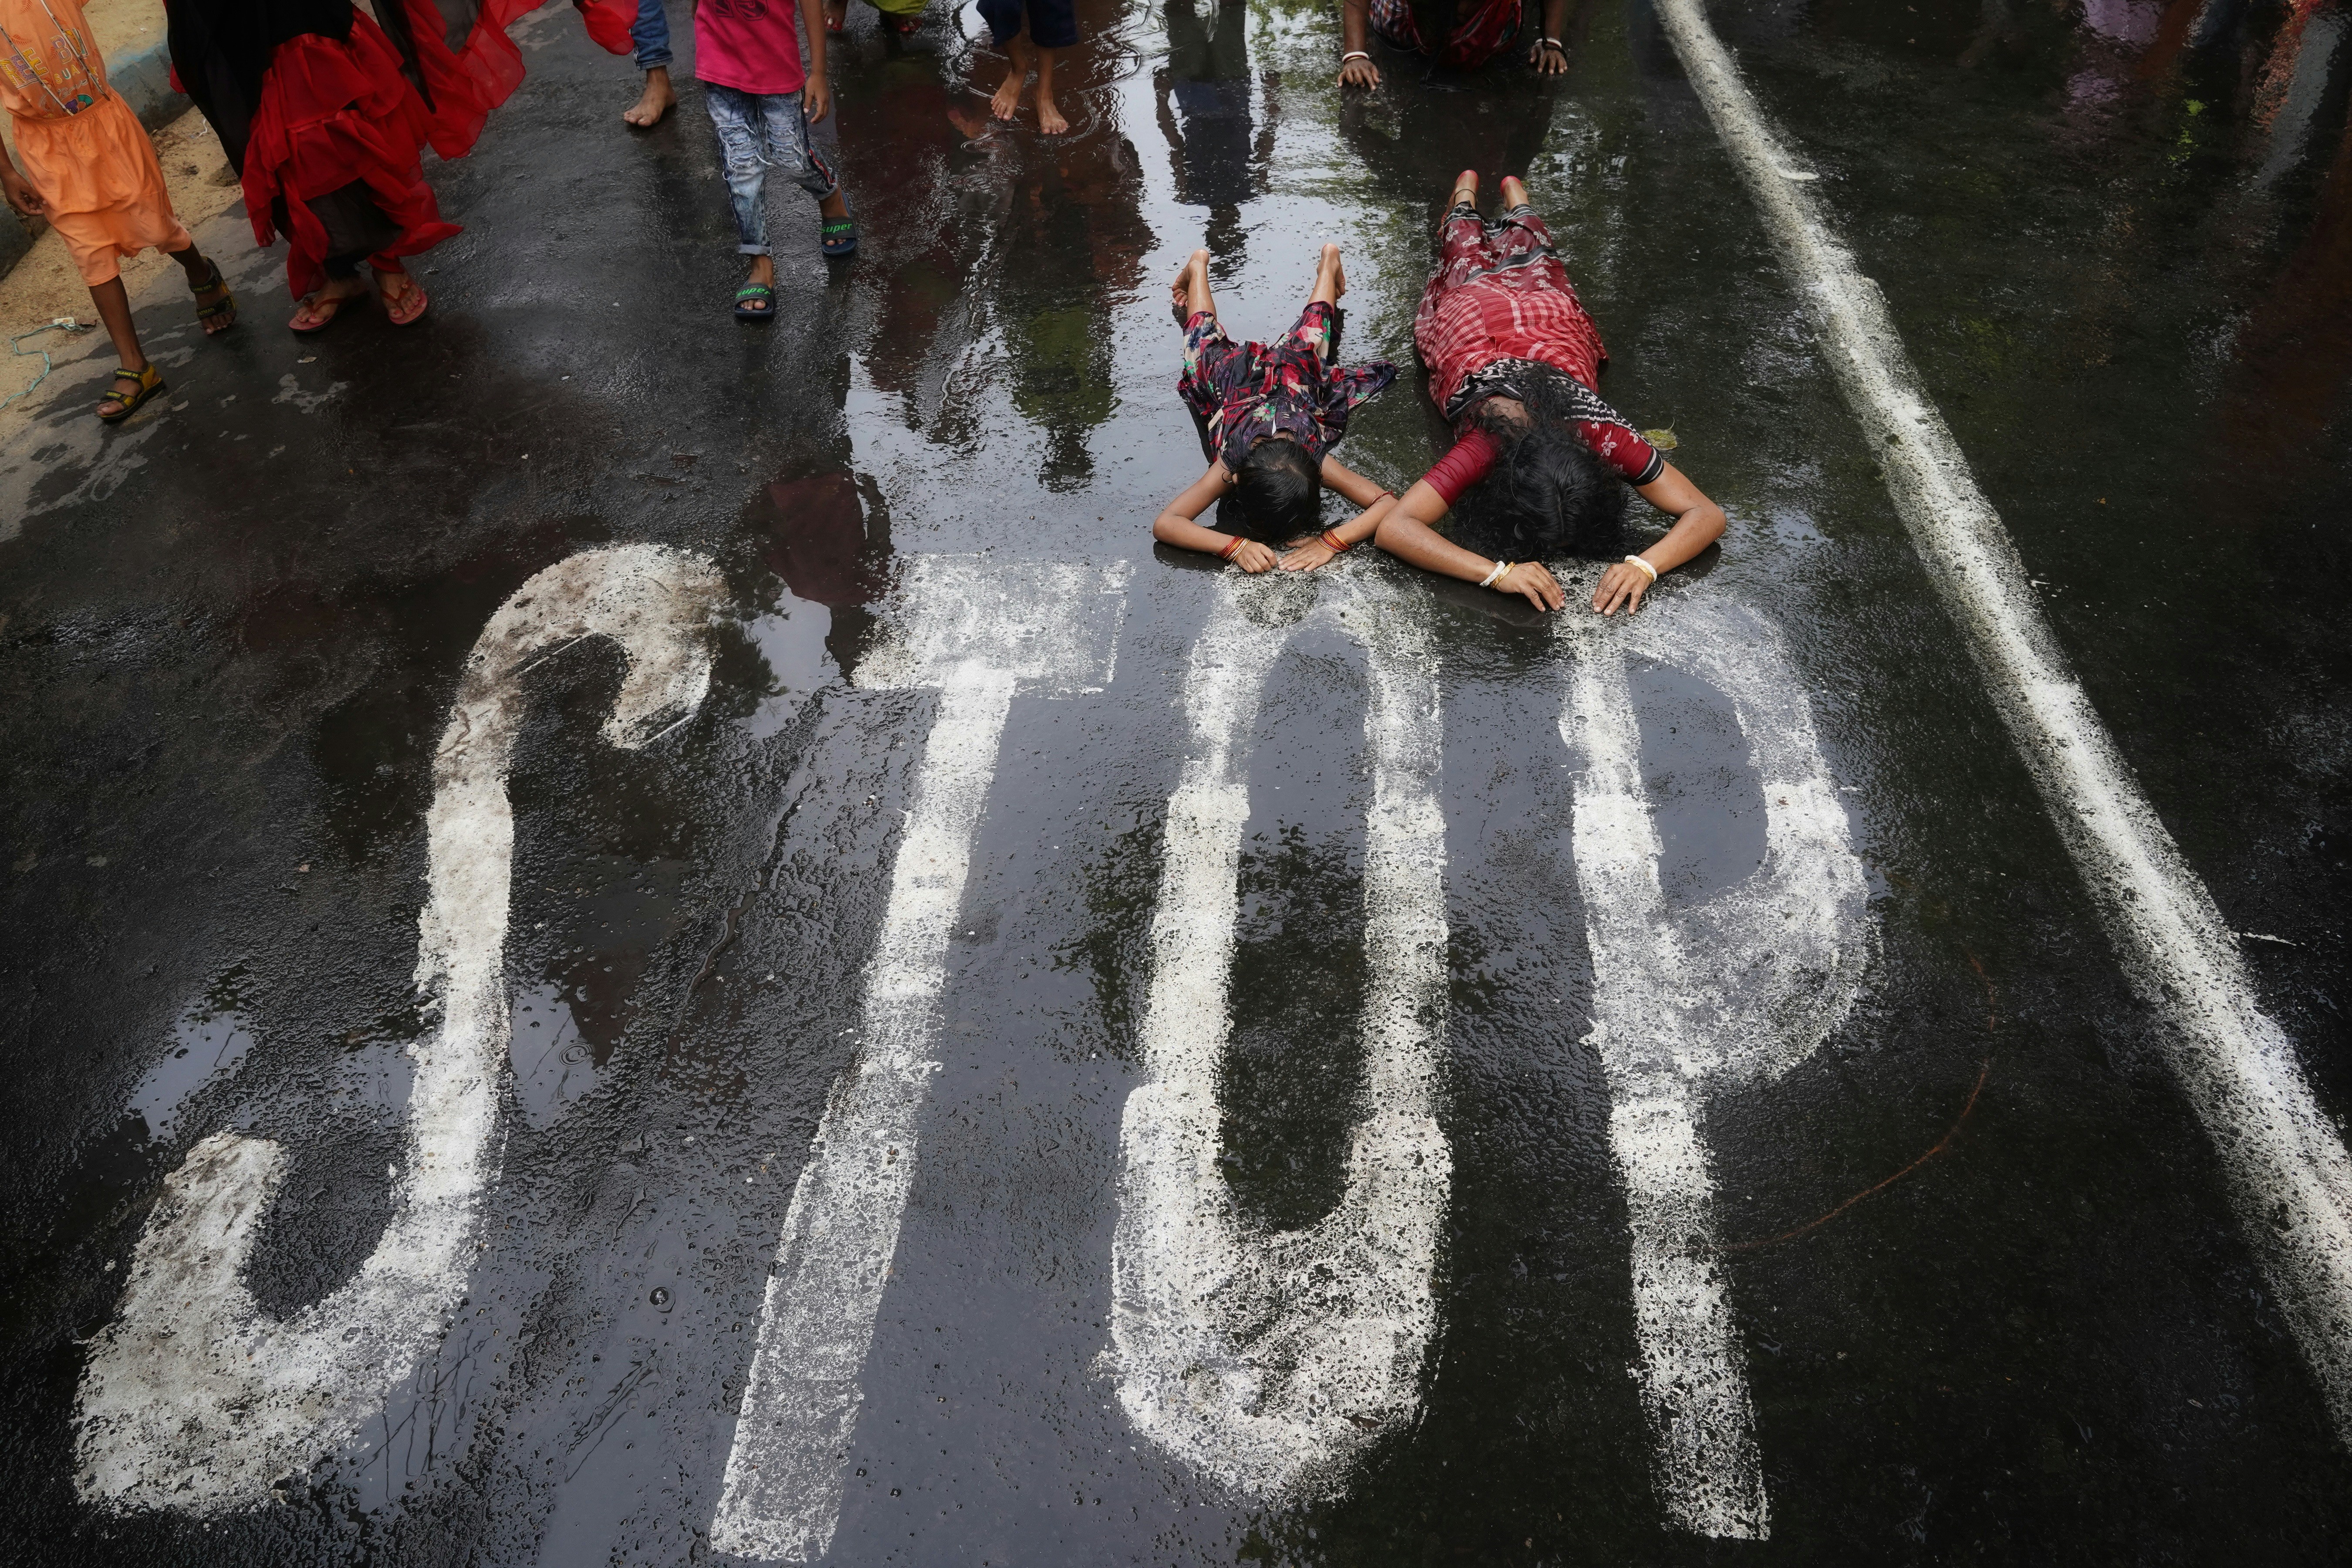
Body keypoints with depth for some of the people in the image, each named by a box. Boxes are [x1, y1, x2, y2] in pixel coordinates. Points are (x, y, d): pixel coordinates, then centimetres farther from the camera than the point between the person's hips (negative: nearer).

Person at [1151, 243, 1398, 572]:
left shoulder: (1317, 465, -43)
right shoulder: (1228, 468, -44)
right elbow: (1163, 524, -51)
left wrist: (1332, 542, -61)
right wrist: (1235, 546, -63)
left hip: (1295, 369, 0)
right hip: (1233, 374, 0)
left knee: (1309, 336, 33)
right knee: (1208, 341, 32)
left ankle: (1329, 261, 56)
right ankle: (1198, 266, 55)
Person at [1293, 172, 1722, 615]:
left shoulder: (1605, 438, -44)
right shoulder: (1484, 449, -47)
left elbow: (1708, 515, -42)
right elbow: (1391, 527, -55)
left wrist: (1643, 566, -61)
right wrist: (1499, 572, -65)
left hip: (1554, 317, 1)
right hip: (1470, 322, -1)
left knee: (1529, 261, 38)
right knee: (1470, 263, 36)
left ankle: (1515, 199, 64)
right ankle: (1465, 196, 63)